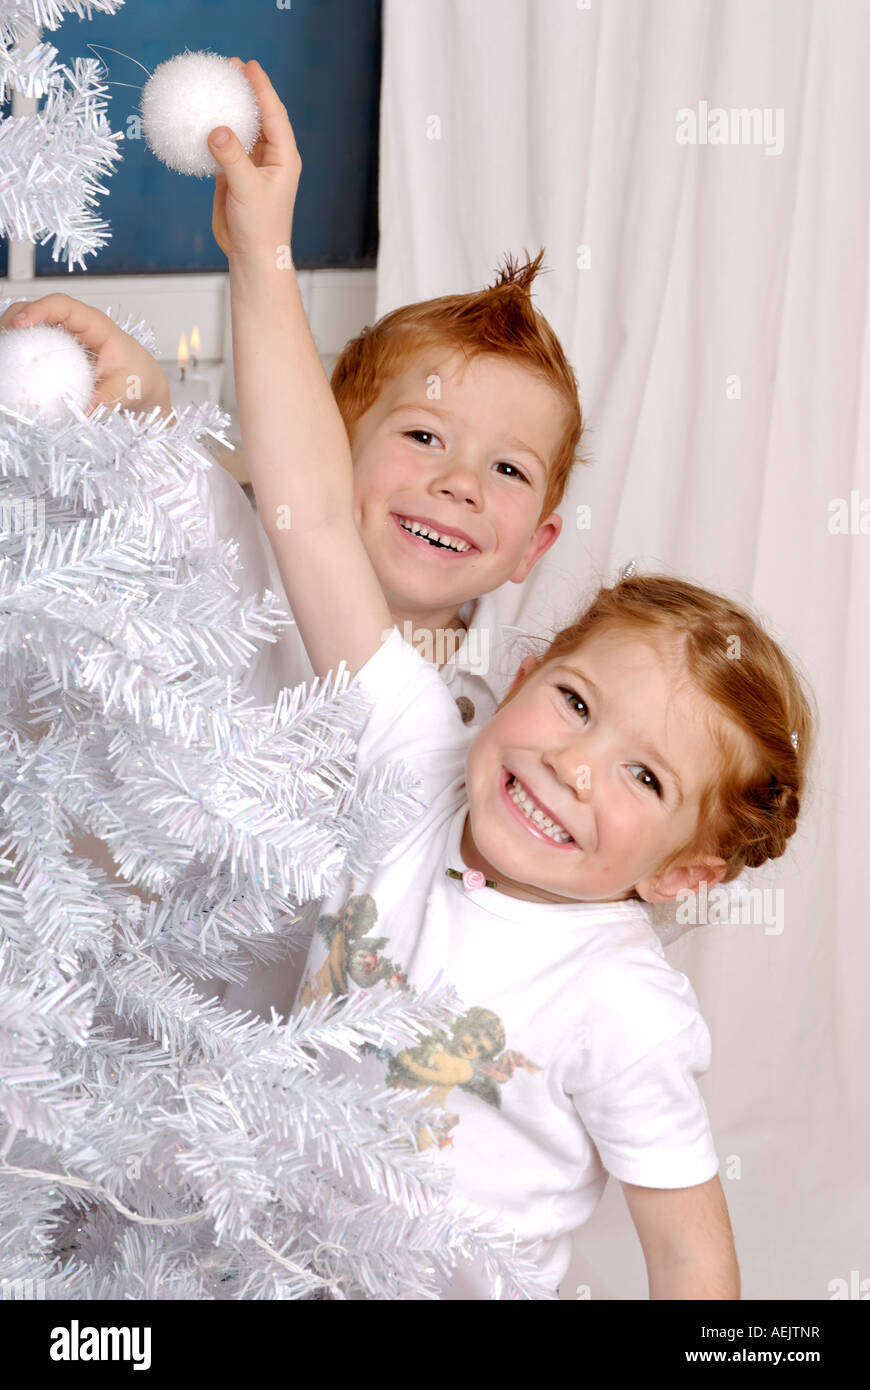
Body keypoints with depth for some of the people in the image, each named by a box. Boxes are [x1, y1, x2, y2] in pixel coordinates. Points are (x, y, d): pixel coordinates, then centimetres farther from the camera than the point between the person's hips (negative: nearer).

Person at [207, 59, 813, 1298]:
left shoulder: (624, 1010, -26)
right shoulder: (423, 764, -17)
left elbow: (690, 1250, -16)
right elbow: (316, 518, -20)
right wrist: (261, 254, -23)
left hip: (457, 1284, -4)